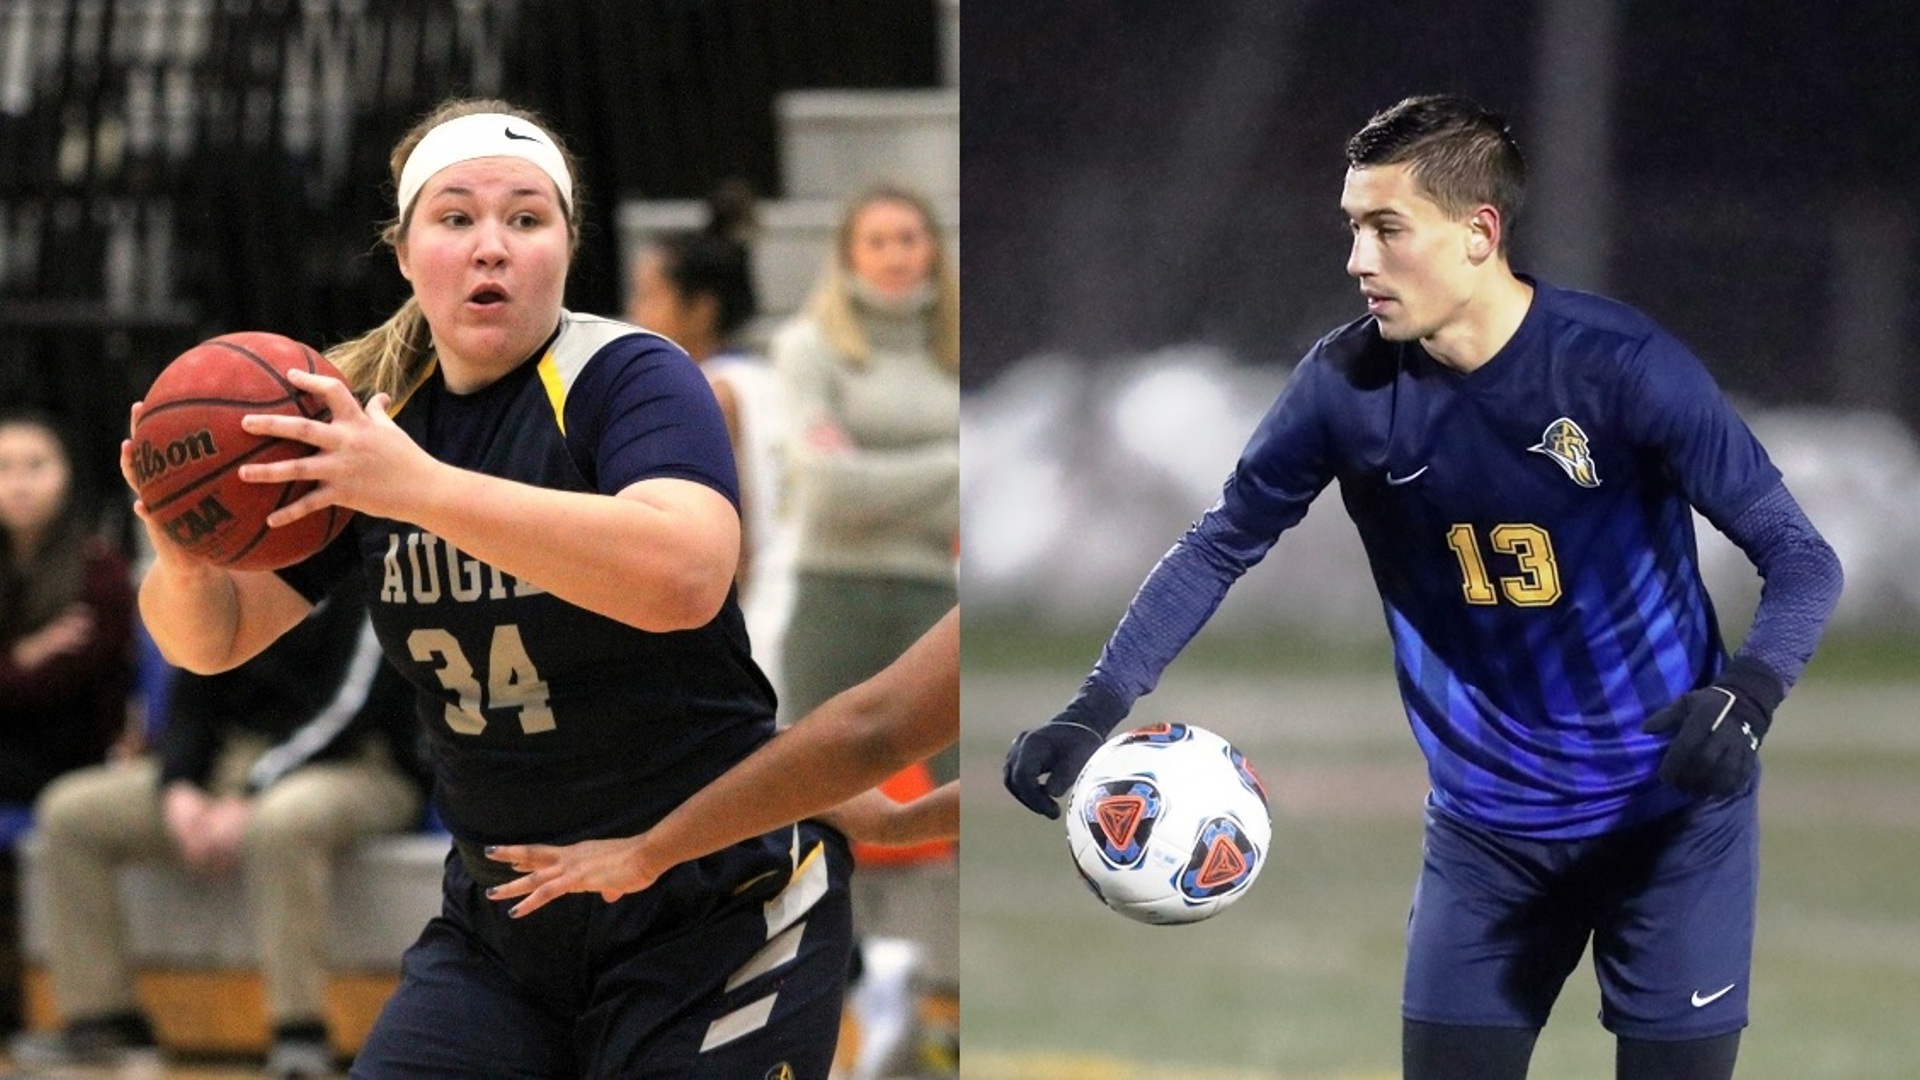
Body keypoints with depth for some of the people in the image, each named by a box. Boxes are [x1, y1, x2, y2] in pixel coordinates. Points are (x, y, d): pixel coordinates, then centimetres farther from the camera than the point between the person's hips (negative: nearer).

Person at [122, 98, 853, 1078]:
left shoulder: (629, 378, -14)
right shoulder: (374, 424, 3)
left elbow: (685, 575, -35)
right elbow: (211, 638, 8)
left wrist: (423, 489, -41)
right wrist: (183, 558, -18)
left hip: (714, 915, -5)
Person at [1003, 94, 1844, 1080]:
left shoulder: (1620, 365, -19)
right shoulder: (1347, 384, -9)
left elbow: (1800, 557, -17)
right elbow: (1220, 545, 3)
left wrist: (1748, 693, -36)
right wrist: (1094, 711, -8)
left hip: (1670, 812, -3)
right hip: (1485, 827, 3)